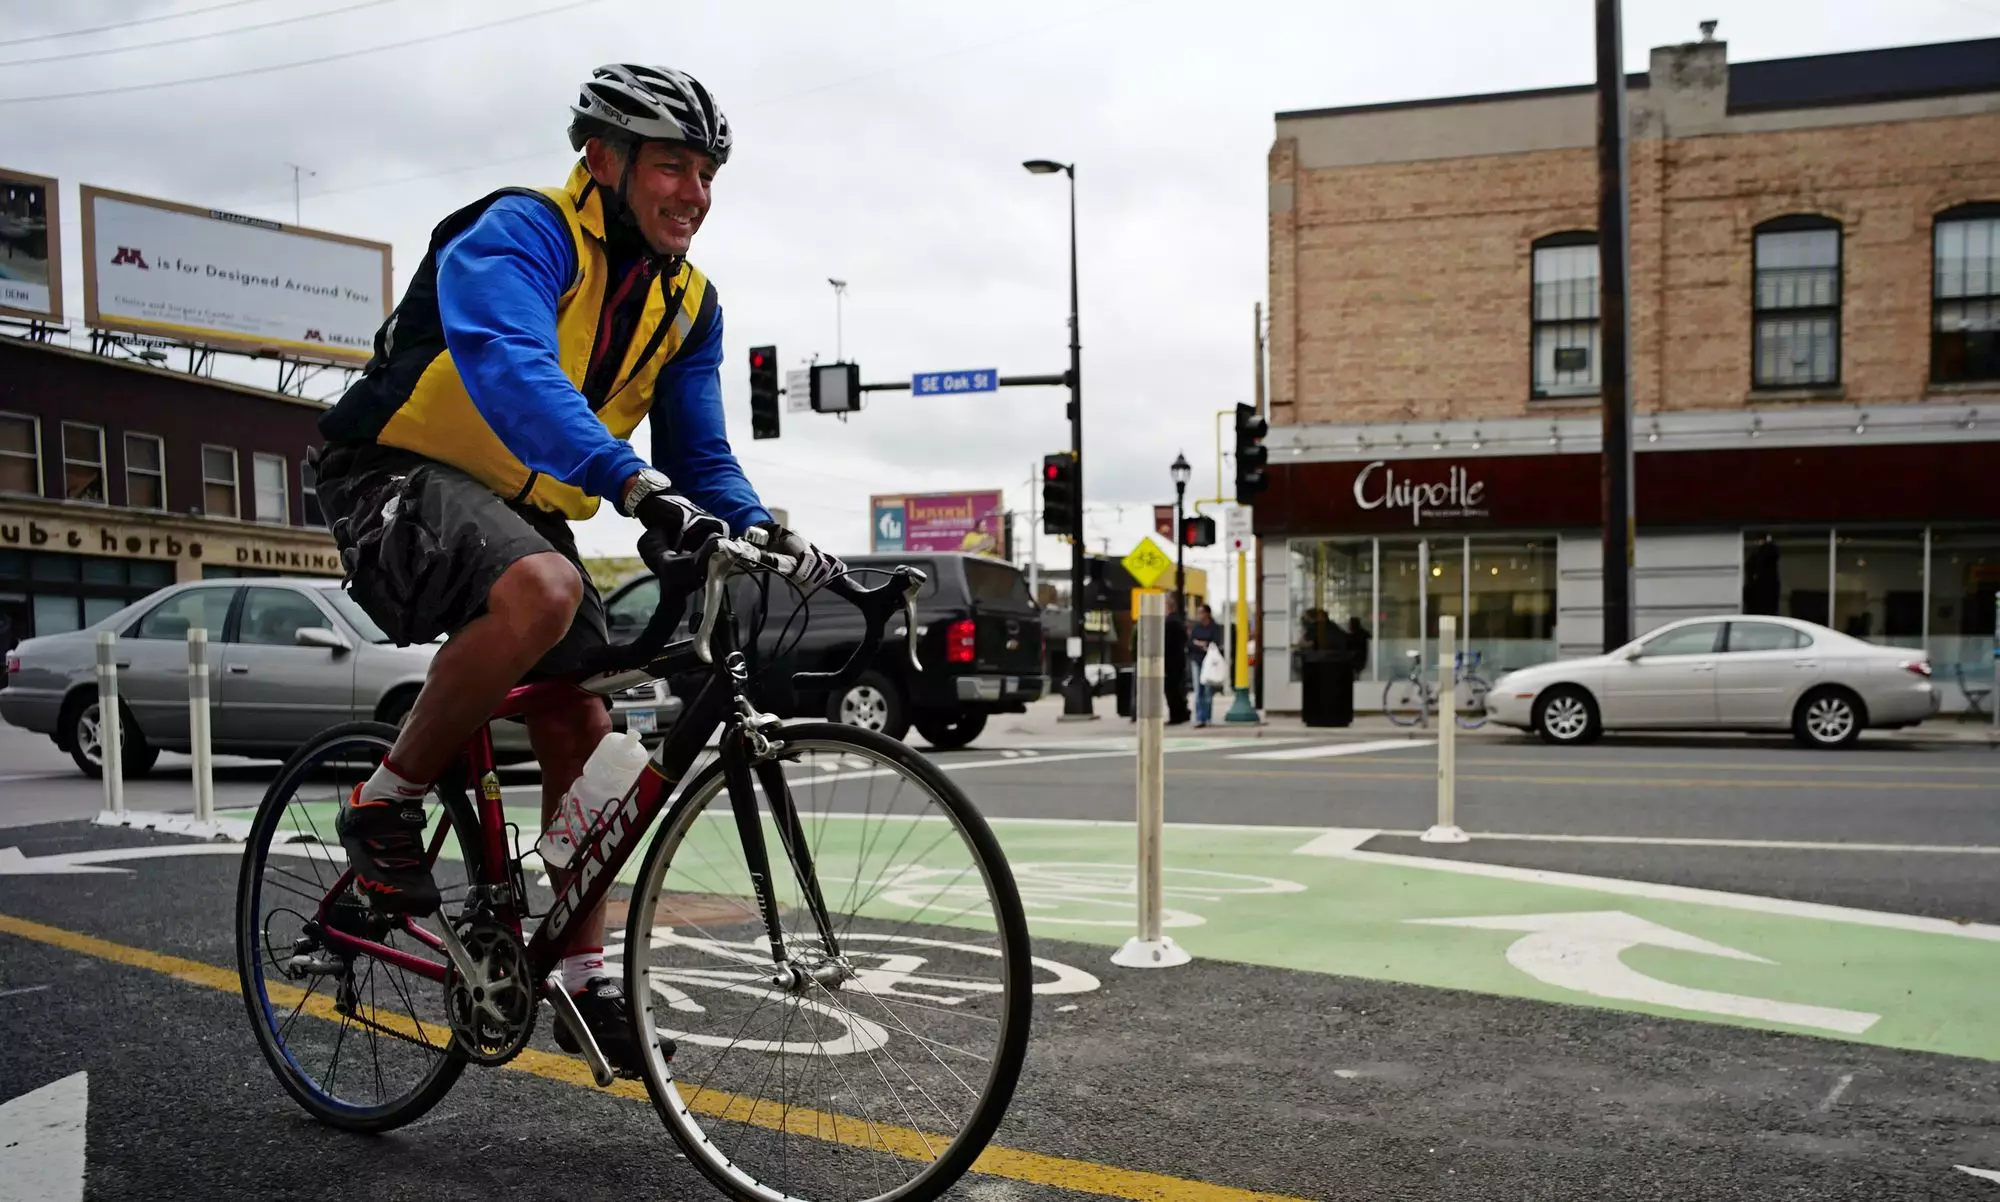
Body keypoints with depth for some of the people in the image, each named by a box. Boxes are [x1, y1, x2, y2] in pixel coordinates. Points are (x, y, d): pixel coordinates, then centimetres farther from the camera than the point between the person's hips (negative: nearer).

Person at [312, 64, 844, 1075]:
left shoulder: (689, 304, 4)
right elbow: (508, 368, -39)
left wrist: (765, 536, -16)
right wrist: (633, 483, -53)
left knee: (582, 731, -1)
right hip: (401, 480, -7)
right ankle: (387, 804, -15)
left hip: (521, 509, 7)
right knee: (543, 590, -37)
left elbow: (700, 457, 5)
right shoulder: (520, 234, -19)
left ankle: (585, 982, 11)